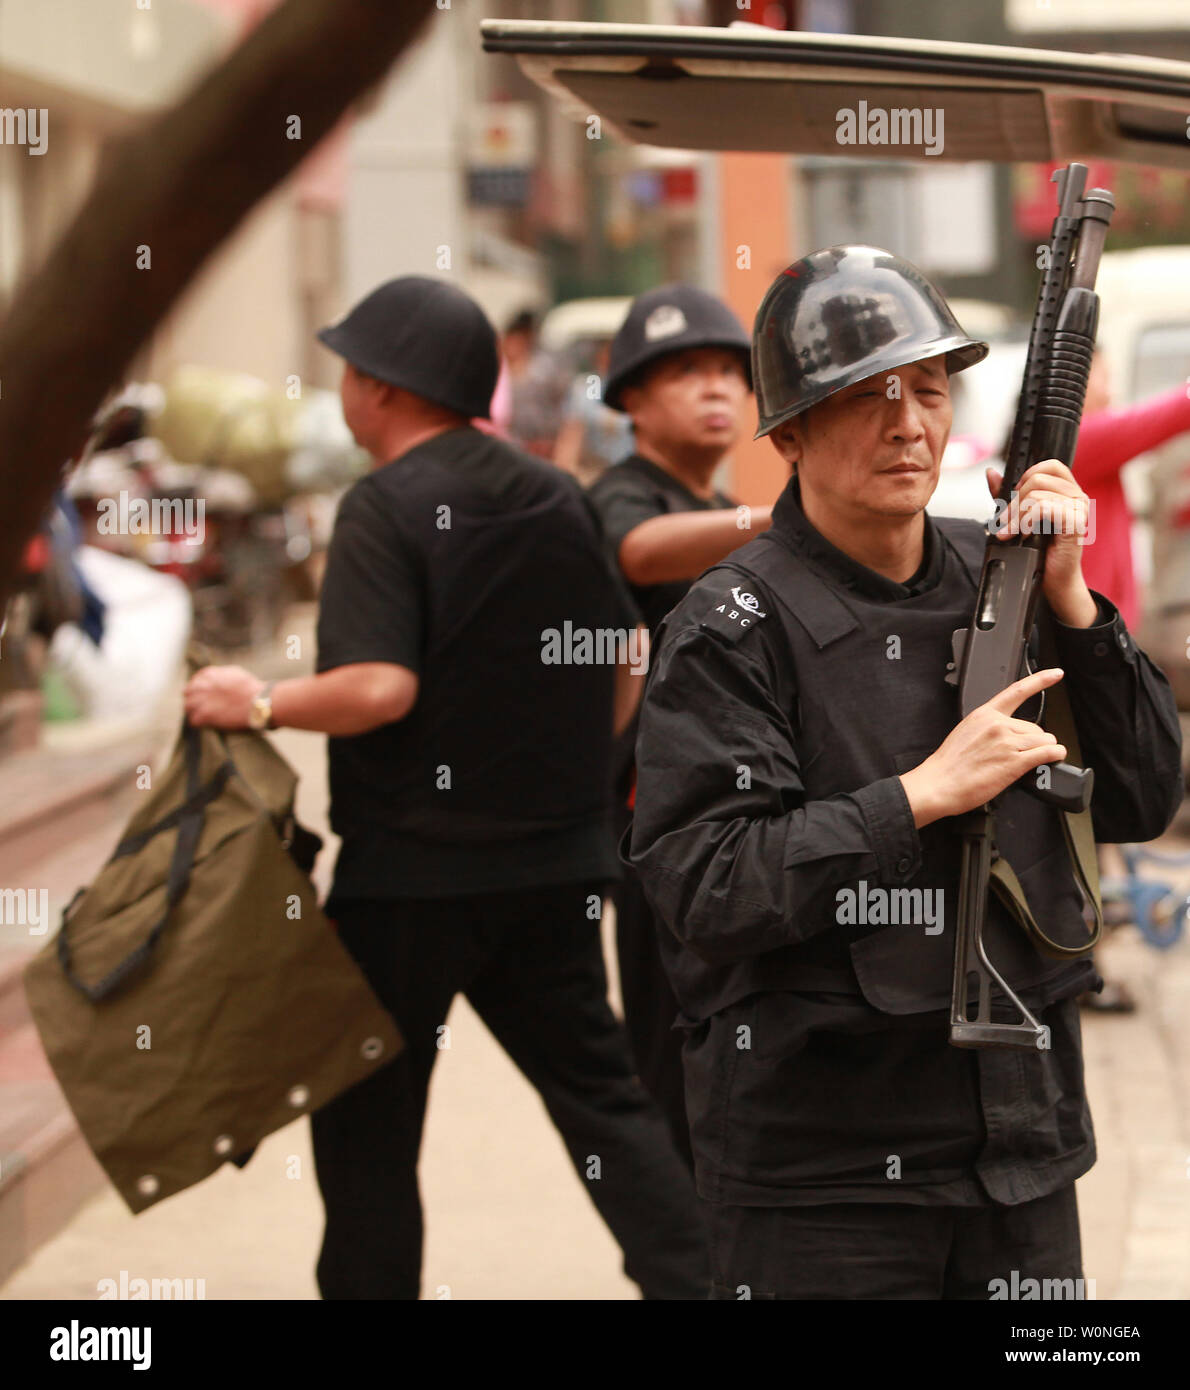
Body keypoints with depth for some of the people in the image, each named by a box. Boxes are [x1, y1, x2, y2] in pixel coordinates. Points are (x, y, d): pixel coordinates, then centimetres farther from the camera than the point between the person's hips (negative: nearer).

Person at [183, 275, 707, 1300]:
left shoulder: (386, 507, -13)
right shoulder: (559, 498, 8)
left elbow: (380, 687, -24)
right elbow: (622, 668, 13)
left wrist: (262, 704, -10)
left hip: (409, 871, -6)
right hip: (555, 860, 6)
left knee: (367, 1118, 6)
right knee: (598, 1089, 10)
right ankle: (691, 1277, 3)